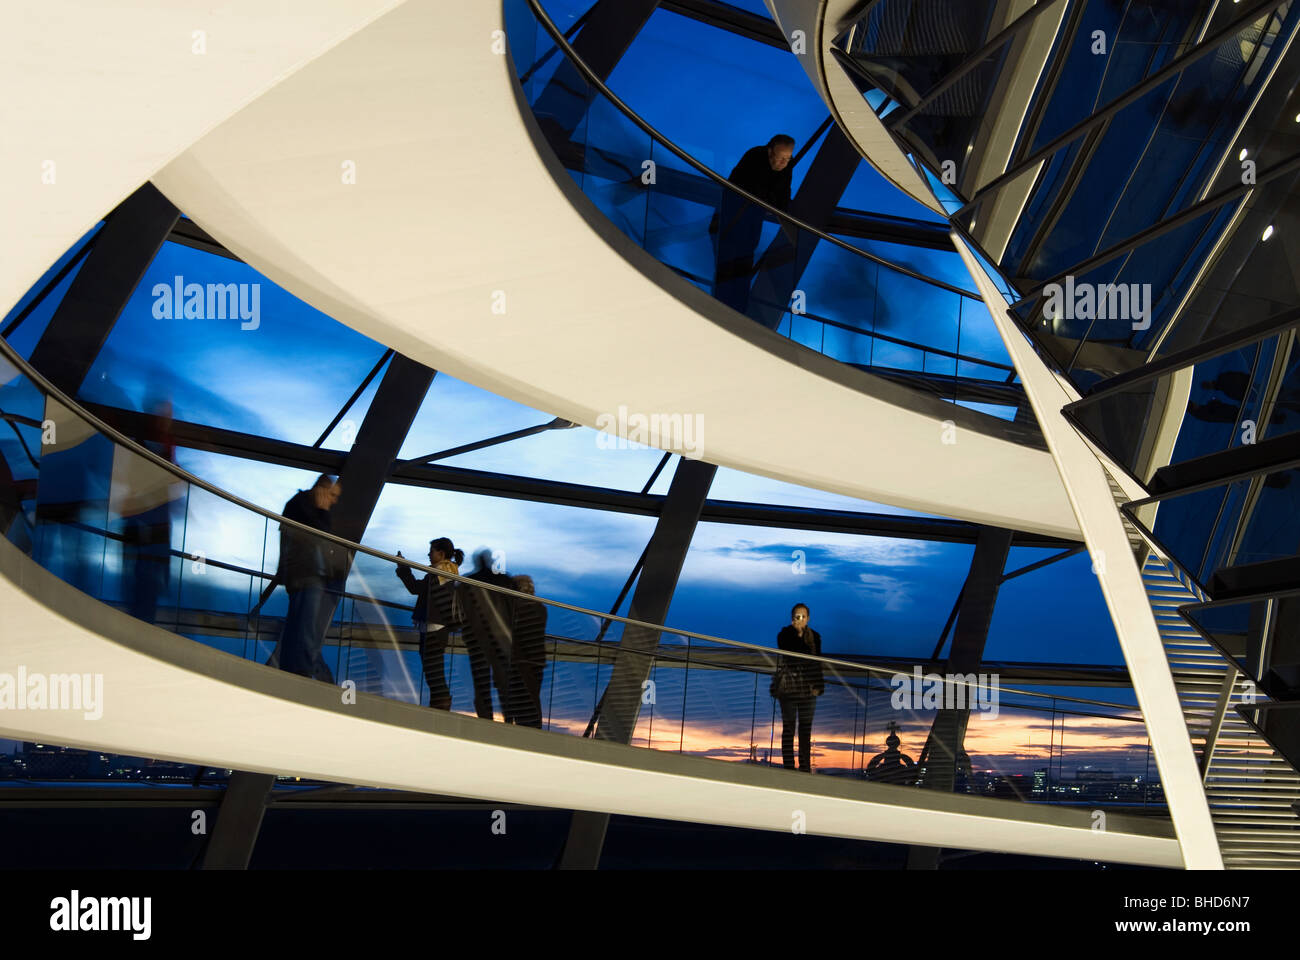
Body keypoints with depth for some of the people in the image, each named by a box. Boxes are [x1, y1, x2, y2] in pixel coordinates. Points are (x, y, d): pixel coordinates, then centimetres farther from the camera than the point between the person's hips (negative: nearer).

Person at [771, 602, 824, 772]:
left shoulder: (814, 636, 7)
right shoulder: (785, 634, 1)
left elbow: (817, 661, 8)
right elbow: (788, 653, -15)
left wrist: (817, 686, 1)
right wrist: (797, 633, -14)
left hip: (808, 686, 2)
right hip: (788, 685, -2)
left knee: (806, 728, 5)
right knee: (788, 727, 0)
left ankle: (805, 766, 10)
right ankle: (788, 767, 3)